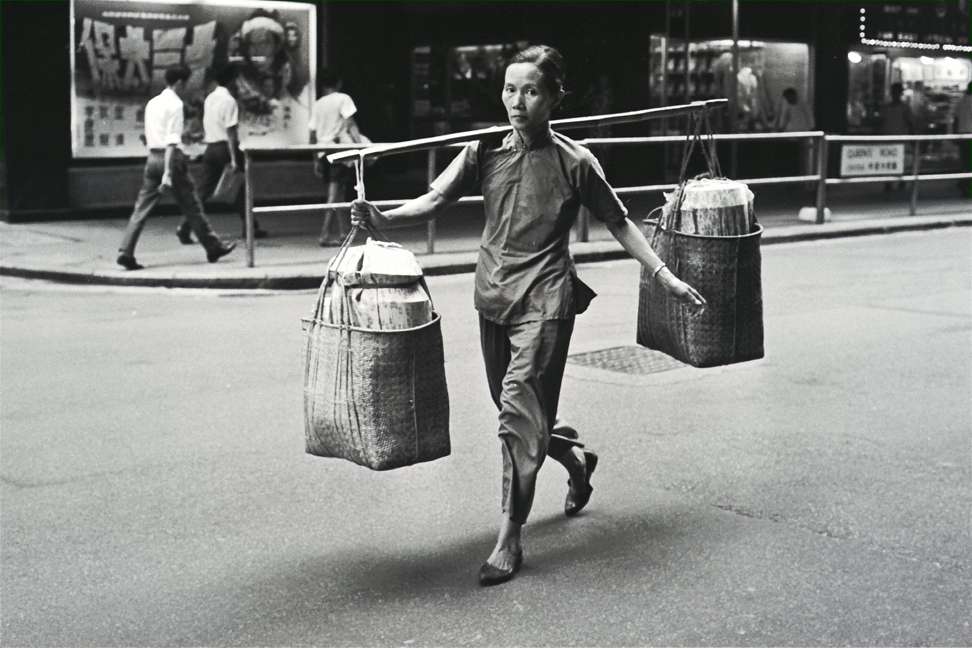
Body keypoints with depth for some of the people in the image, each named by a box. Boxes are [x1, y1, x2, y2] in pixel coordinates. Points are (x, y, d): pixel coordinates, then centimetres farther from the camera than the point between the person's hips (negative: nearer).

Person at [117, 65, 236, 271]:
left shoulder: (152, 103, 14)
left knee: (142, 208, 2)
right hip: (170, 157, -6)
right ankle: (213, 247, 18)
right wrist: (168, 172, -23)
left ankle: (126, 252, -8)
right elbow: (171, 141, -18)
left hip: (152, 157, 7)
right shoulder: (175, 104, -10)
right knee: (192, 206, 6)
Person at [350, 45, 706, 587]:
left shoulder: (574, 162, -6)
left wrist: (665, 276, 0)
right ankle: (575, 458, 47)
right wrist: (382, 219, -26)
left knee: (520, 412, -11)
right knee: (517, 412, 15)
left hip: (545, 299, -5)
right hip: (494, 296, 5)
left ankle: (510, 540, -2)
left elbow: (619, 223, 3)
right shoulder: (486, 151, 1)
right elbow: (435, 201, -8)